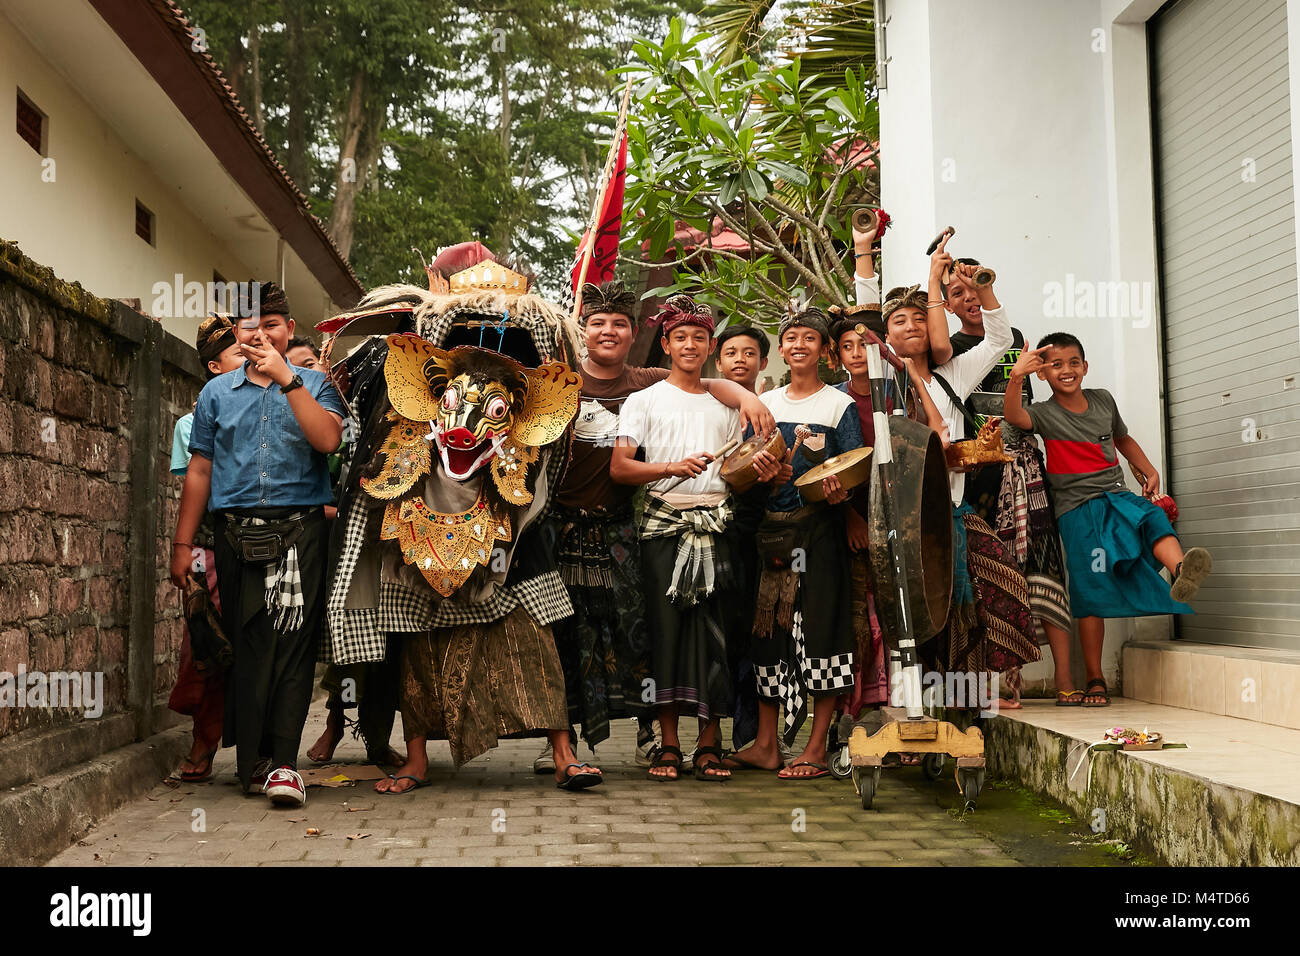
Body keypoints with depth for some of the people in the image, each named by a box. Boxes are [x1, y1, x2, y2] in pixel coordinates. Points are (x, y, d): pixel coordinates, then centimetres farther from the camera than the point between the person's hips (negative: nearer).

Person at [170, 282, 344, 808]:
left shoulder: (313, 385, 10)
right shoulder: (216, 393, 16)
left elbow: (328, 439, -10)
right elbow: (200, 470, 17)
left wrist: (287, 379, -12)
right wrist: (182, 543, 13)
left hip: (299, 531, -2)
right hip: (237, 532, 2)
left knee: (293, 644, -9)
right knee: (245, 646, 0)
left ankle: (283, 761, -9)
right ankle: (251, 762, 6)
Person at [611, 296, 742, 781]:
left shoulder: (724, 405, 19)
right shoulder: (646, 400, 8)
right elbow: (618, 468, -2)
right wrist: (673, 467, -16)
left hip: (715, 523, 2)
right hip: (664, 522, -2)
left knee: (714, 630, -3)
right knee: (665, 628, -4)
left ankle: (709, 742, 4)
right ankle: (669, 744, 4)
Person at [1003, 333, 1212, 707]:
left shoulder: (1103, 400, 13)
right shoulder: (1044, 413, -1)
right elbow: (1014, 416, -24)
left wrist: (1150, 471, 16)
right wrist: (1016, 378, -41)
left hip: (1117, 497, 3)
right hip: (1077, 508, -3)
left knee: (1154, 519, -31)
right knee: (1092, 592, -5)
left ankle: (1180, 571, -61)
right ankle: (1095, 679, 4)